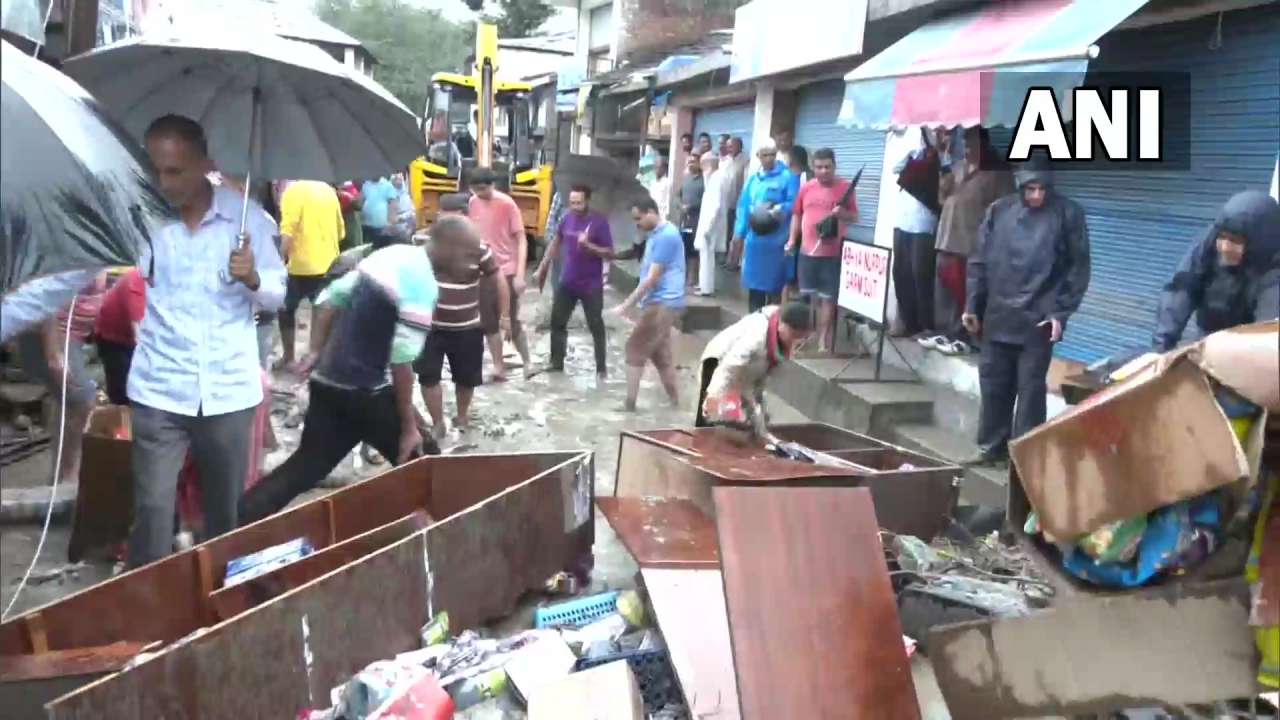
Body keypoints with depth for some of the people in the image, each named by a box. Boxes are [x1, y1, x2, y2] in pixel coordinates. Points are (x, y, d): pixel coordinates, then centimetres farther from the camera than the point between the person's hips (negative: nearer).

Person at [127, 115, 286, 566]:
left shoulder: (247, 216, -3)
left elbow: (278, 297, 2)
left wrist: (252, 279, -19)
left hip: (229, 390, 1)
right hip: (158, 391, 0)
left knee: (227, 510, 13)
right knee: (152, 508, -5)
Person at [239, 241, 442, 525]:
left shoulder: (391, 254, 9)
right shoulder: (424, 283, -17)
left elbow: (331, 297, 14)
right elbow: (402, 358, -21)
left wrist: (316, 351, 16)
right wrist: (408, 426, -15)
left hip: (326, 381, 8)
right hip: (365, 391, -8)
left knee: (305, 467, 15)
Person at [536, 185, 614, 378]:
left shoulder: (599, 222, -13)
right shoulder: (567, 219, 1)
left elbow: (609, 253, -13)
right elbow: (556, 242, 18)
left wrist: (588, 245, -27)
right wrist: (543, 268, 19)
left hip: (591, 285, -5)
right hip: (566, 282, 5)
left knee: (596, 326, 3)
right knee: (557, 322, 9)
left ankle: (601, 367, 15)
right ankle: (556, 364, 23)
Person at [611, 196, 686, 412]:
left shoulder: (666, 236, -18)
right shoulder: (656, 234, 14)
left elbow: (652, 278, -21)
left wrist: (626, 305, -20)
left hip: (663, 304, -10)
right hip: (660, 303, 10)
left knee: (635, 350, -6)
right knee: (660, 354, 13)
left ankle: (630, 404, -2)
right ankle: (675, 402, 19)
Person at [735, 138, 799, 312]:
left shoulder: (787, 176, -4)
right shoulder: (753, 178, 14)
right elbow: (743, 205, 15)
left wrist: (780, 209, -26)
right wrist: (739, 231, 8)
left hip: (776, 240, -6)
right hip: (754, 238, 6)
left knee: (773, 284, -2)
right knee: (754, 282, 11)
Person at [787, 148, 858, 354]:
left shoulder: (844, 188, -3)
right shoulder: (805, 188, 6)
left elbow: (855, 217, -1)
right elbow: (797, 214, 15)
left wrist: (843, 213, -22)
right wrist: (792, 239, 7)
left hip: (832, 253, -3)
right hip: (807, 251, 3)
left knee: (828, 298, 1)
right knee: (809, 296, 11)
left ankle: (823, 339, 8)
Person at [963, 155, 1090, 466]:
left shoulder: (1067, 213, -3)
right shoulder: (999, 211, 4)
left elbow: (1078, 267, -2)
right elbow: (979, 260, 10)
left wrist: (1061, 312, -8)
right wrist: (972, 306, 6)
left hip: (1039, 319, -3)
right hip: (997, 316, 4)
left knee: (1031, 387, 1)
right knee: (993, 383, 10)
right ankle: (993, 446, 24)